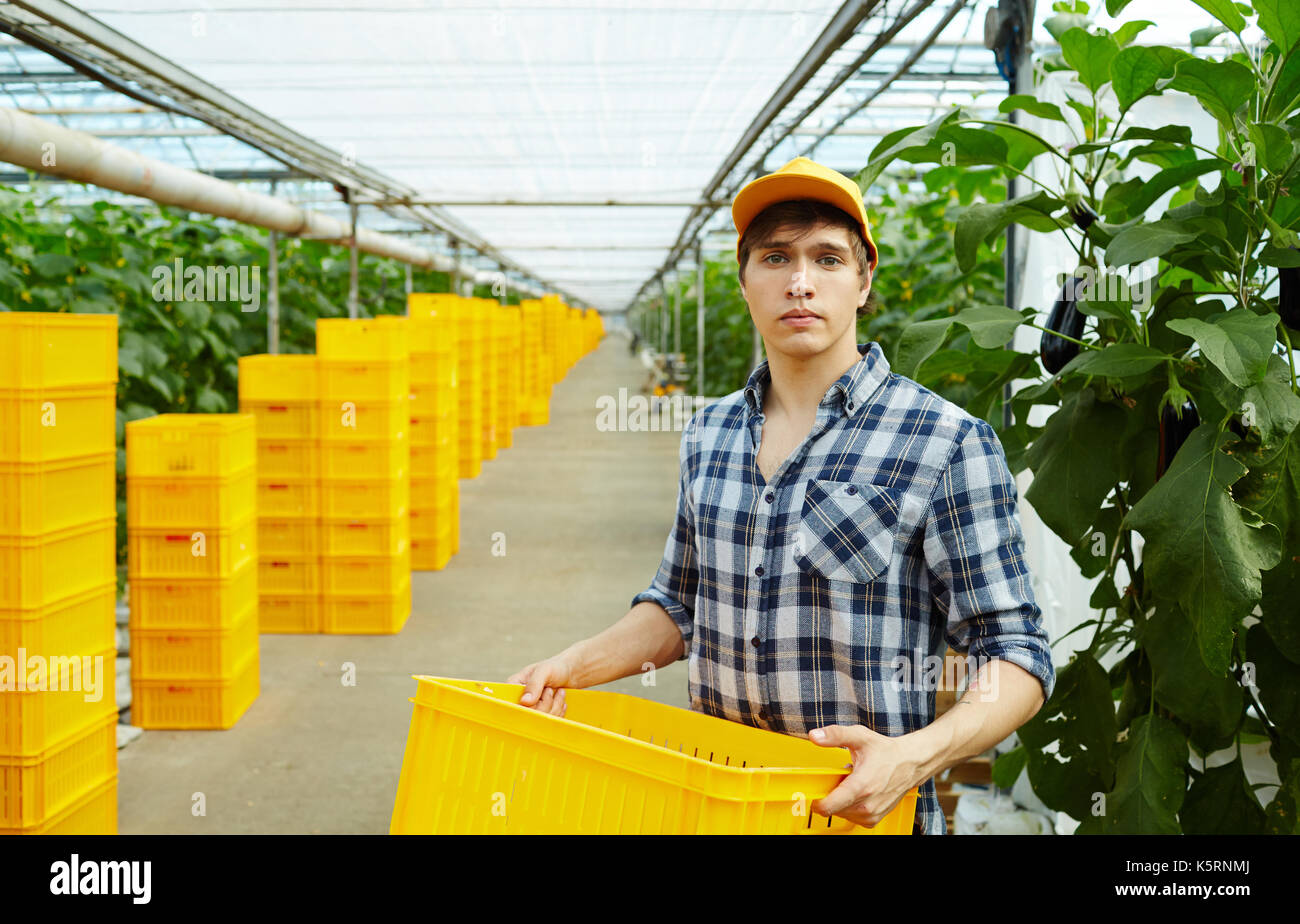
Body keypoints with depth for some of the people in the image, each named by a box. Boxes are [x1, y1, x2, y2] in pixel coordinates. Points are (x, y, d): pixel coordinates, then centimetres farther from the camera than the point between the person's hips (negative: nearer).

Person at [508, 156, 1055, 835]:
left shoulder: (948, 445, -12)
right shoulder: (708, 437, 4)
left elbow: (1017, 658, -12)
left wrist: (917, 755, -27)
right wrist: (573, 665, 0)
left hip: (859, 812, -5)